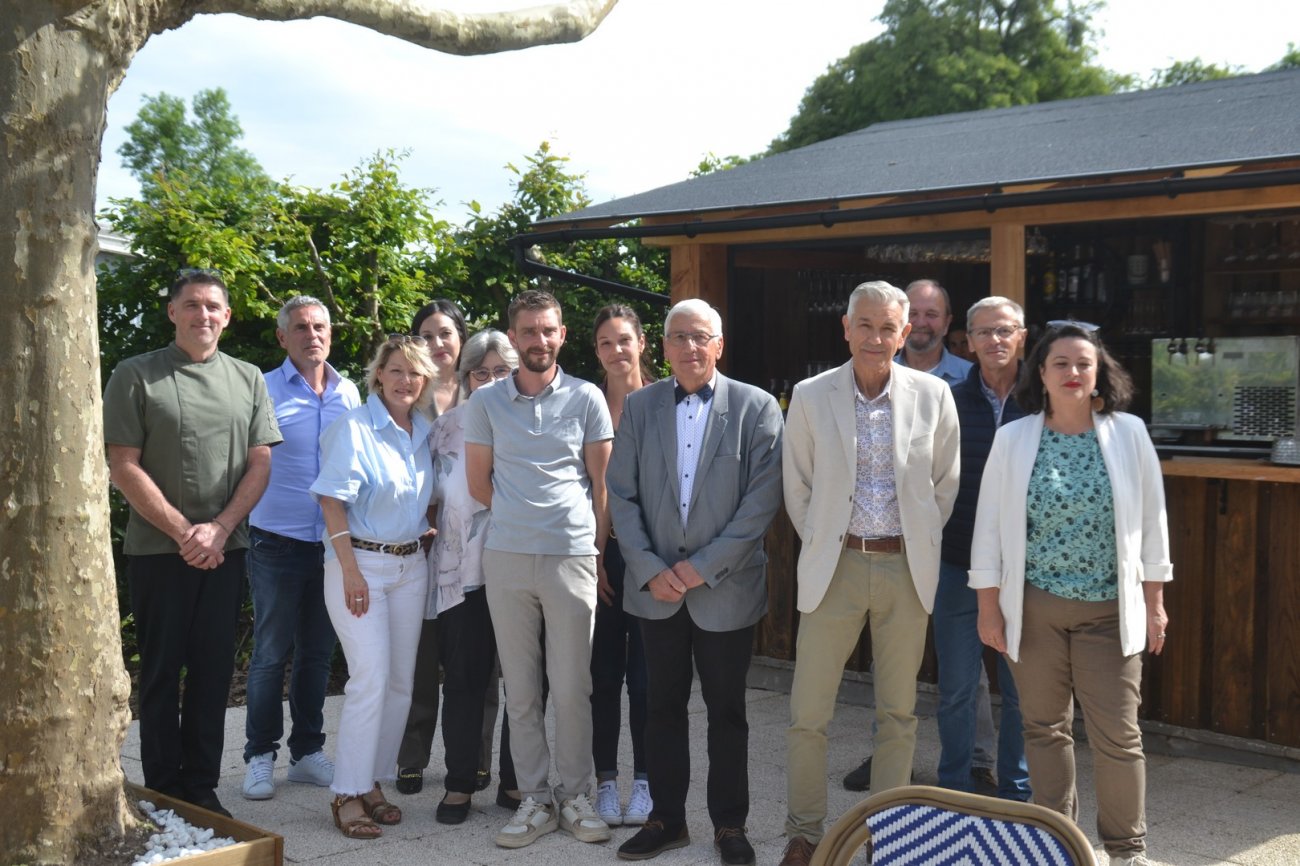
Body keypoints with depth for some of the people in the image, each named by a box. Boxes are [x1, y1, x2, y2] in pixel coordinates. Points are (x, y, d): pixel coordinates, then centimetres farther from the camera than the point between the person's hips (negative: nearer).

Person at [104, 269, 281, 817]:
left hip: (225, 550, 3)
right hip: (158, 550, -3)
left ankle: (201, 787, 17)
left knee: (214, 670, 7)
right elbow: (123, 466, -6)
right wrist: (184, 533, -11)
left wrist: (218, 530, -8)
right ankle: (163, 792, 13)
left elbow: (260, 464, 5)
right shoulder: (135, 376, -1)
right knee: (162, 671, 4)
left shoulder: (247, 380, 9)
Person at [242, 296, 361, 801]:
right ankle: (260, 756, 14)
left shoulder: (349, 394, 7)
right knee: (271, 653, 1)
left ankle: (307, 751, 24)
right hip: (278, 542, -4)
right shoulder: (263, 390, -5)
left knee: (318, 652, 12)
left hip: (334, 543, 4)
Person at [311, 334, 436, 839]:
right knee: (370, 678, -11)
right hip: (361, 561, -6)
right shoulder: (354, 428, -9)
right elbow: (333, 501, -12)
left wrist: (429, 532, 4)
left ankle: (374, 782, 18)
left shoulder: (424, 433, 9)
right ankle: (348, 794, -1)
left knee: (400, 681, 7)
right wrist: (350, 569, -17)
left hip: (411, 565, 6)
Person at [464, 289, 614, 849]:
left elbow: (601, 482, 5)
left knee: (571, 688, 1)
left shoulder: (586, 398, 2)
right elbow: (478, 482, 11)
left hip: (573, 557, -1)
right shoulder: (485, 403, 5)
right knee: (520, 689, 7)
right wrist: (520, 517, 10)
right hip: (506, 557, 2)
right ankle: (535, 799, 18)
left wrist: (598, 545, 3)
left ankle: (575, 797, 16)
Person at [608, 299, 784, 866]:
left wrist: (704, 566, -13)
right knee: (663, 707, 11)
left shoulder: (757, 408, -5)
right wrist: (649, 569, -8)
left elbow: (763, 499, -10)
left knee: (726, 710, 9)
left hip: (725, 587, -2)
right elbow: (622, 496, 2)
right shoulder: (639, 407, 4)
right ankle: (666, 819, 24)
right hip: (657, 587, 2)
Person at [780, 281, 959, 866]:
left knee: (898, 713, 10)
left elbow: (945, 483, 10)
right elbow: (797, 487, 7)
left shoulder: (932, 395, -1)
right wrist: (822, 547, 7)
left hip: (907, 566, 1)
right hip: (834, 565, -1)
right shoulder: (811, 396, -3)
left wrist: (920, 544, 9)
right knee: (807, 713, 0)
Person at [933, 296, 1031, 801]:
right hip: (958, 567, 1)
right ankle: (955, 791, 23)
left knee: (1021, 689, 10)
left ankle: (1015, 792, 25)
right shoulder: (948, 401, 2)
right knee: (956, 688, 8)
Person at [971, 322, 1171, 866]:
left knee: (1118, 734, 1)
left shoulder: (1129, 434, -1)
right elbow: (990, 525, 2)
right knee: (1044, 727, 10)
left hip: (1109, 608, 0)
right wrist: (989, 609, 0)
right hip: (1032, 606, 1)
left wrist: (1154, 603, 4)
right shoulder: (1013, 439, -1)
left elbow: (1151, 521, 4)